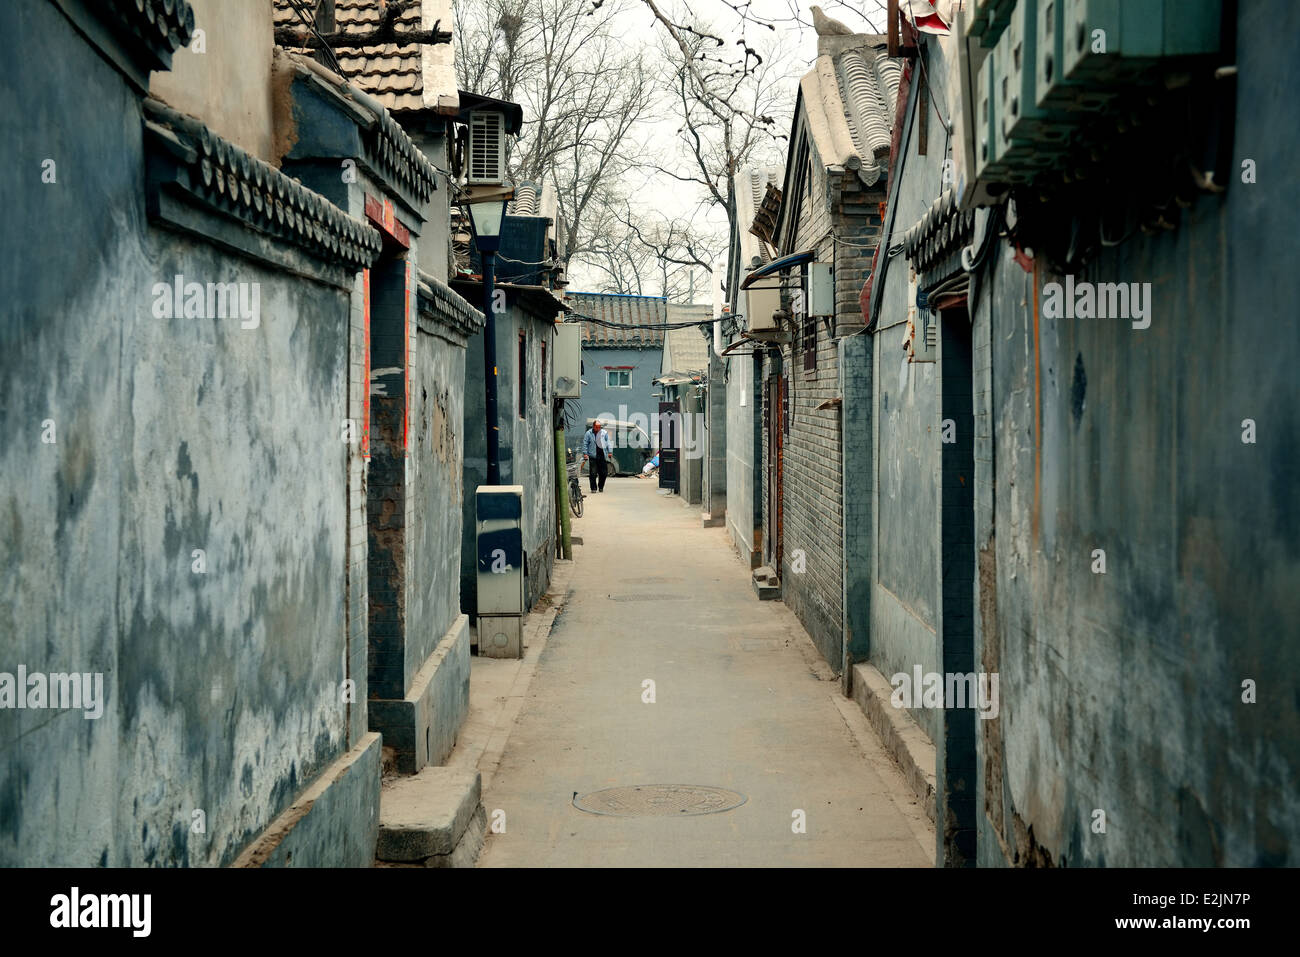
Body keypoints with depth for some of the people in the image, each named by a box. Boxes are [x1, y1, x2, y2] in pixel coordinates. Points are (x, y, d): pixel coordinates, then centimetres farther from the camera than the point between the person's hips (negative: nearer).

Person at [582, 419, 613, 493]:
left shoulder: (604, 433, 10)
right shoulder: (589, 433, 4)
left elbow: (608, 443, 10)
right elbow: (585, 444, 4)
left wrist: (610, 452, 0)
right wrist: (585, 453, -5)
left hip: (602, 456, 2)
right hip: (593, 456, -2)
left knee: (603, 473, 2)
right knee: (593, 473, -6)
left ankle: (601, 487, 18)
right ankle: (593, 488, 3)